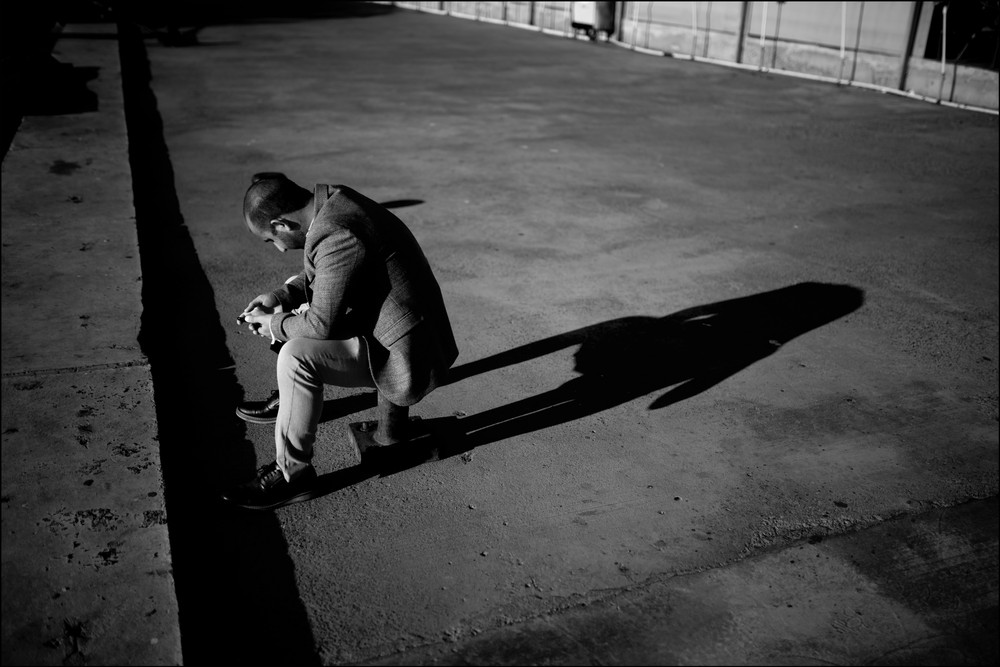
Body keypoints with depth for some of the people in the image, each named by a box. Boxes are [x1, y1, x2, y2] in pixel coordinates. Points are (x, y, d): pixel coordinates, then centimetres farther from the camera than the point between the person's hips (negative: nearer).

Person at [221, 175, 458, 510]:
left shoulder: (335, 236, -27)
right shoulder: (334, 200, 3)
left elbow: (323, 324, -22)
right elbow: (320, 275, 19)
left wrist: (274, 325, -4)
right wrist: (280, 296, 7)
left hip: (406, 354, -10)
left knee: (296, 356, -20)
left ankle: (292, 474, -6)